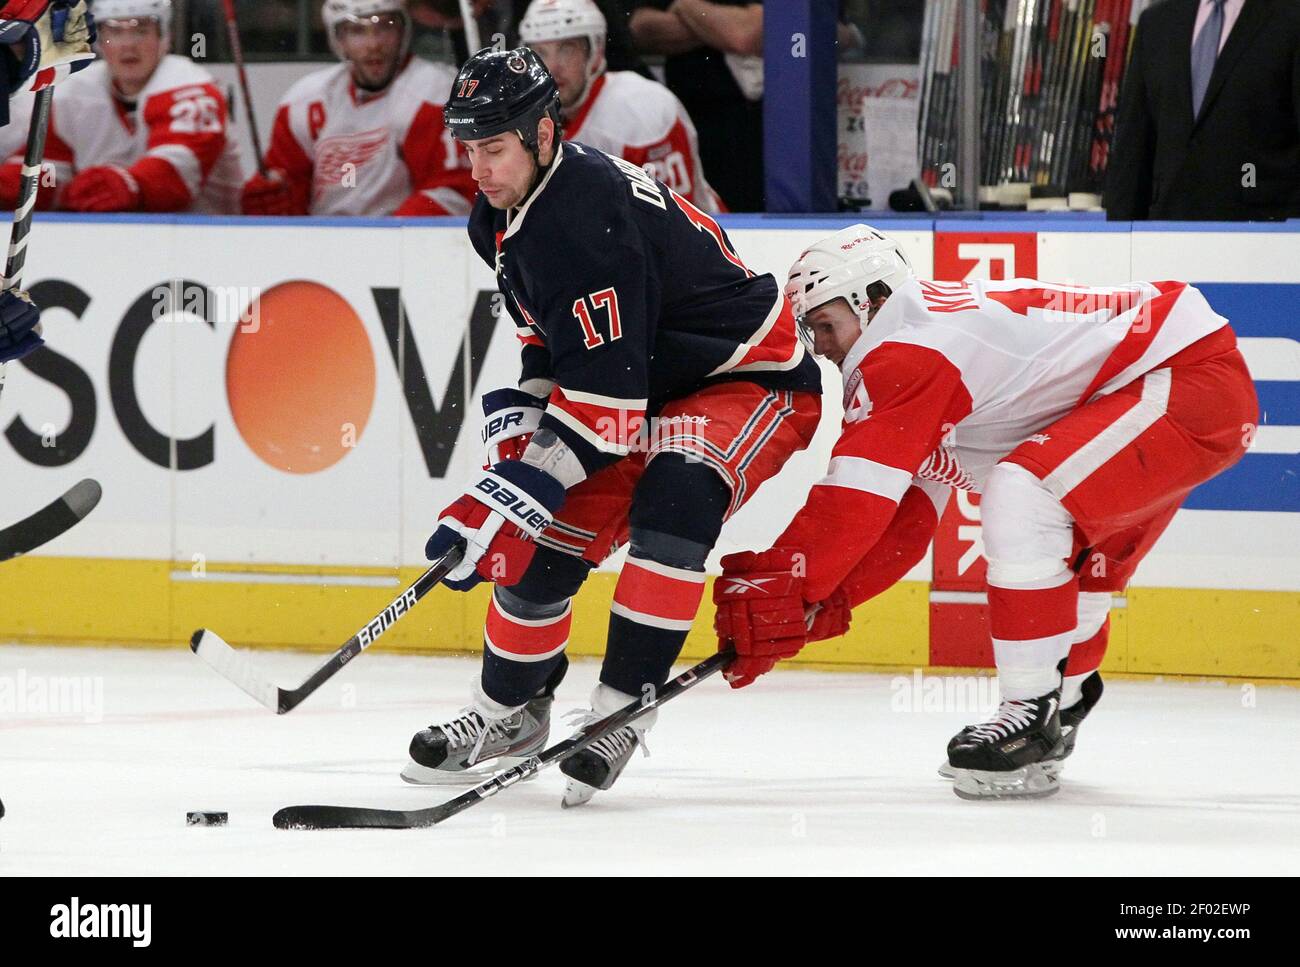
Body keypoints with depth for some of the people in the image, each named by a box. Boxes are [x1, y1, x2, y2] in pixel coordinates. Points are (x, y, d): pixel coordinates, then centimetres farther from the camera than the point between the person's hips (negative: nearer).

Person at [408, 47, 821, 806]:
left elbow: (602, 399, -33)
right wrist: (517, 421, 0)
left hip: (753, 381, -9)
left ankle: (621, 712, -27)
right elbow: (551, 337, 16)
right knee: (544, 538, 2)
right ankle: (510, 714, 24)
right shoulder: (504, 217, -1)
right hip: (650, 390, 9)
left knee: (672, 502, -35)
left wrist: (507, 496, -33)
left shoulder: (589, 220, -32)